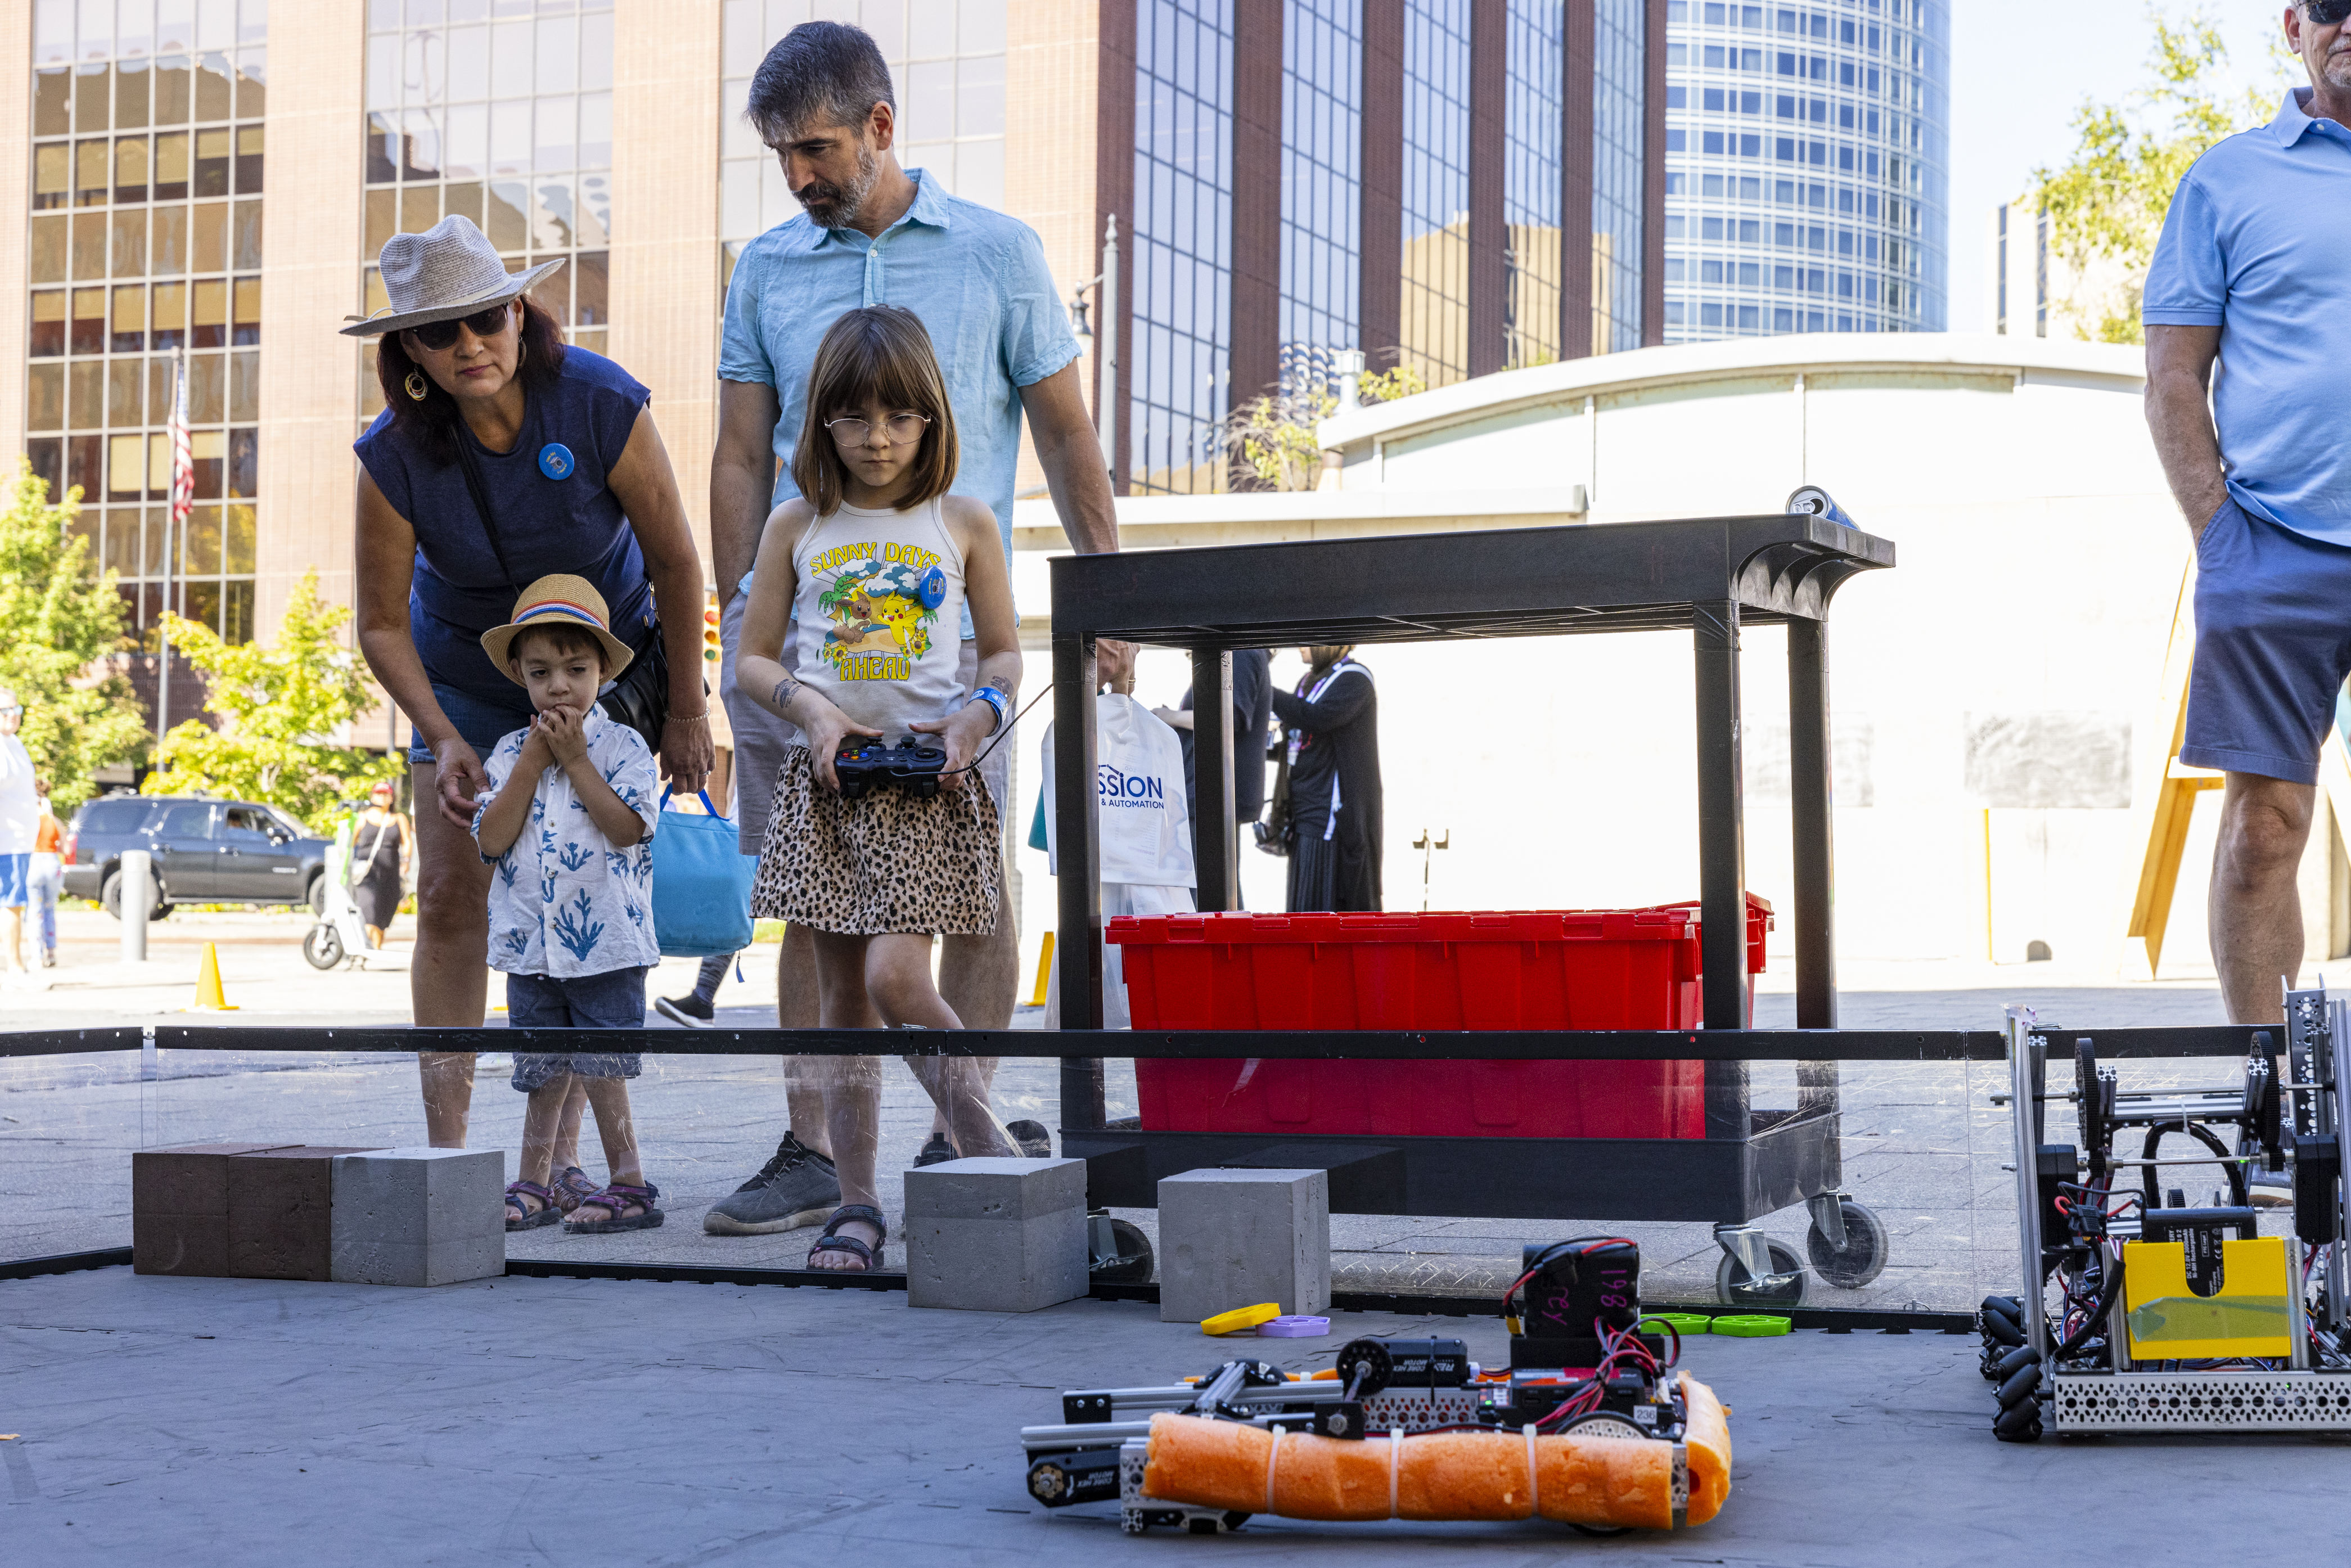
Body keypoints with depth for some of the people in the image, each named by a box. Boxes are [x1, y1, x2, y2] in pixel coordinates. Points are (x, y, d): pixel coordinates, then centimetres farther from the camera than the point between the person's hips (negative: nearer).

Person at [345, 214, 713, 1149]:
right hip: (466, 674, 2)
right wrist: (443, 741, -22)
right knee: (450, 895, -7)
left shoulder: (602, 406, -26)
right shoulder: (395, 456, -21)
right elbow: (381, 625, -10)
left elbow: (676, 562, -13)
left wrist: (685, 713, -7)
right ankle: (444, 1141, -2)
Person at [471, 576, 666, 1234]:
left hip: (606, 941, -4)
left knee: (600, 1067, -3)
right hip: (531, 941, 4)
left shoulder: (622, 747, -3)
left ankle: (628, 1185, 6)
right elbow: (491, 838, -5)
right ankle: (534, 1186, 20)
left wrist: (575, 760, -14)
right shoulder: (510, 753, 7)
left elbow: (627, 828, -17)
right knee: (544, 1070, 11)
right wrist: (533, 761, -9)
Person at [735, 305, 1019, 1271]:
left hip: (927, 782, -2)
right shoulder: (797, 527, 8)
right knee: (842, 997, 3)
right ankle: (855, 1205, 7)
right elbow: (755, 657, 10)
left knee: (895, 975, -17)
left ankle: (989, 1150, 0)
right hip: (827, 781, 2)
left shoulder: (961, 524, 6)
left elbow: (1006, 654, 10)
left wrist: (980, 712, -10)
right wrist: (814, 711, -8)